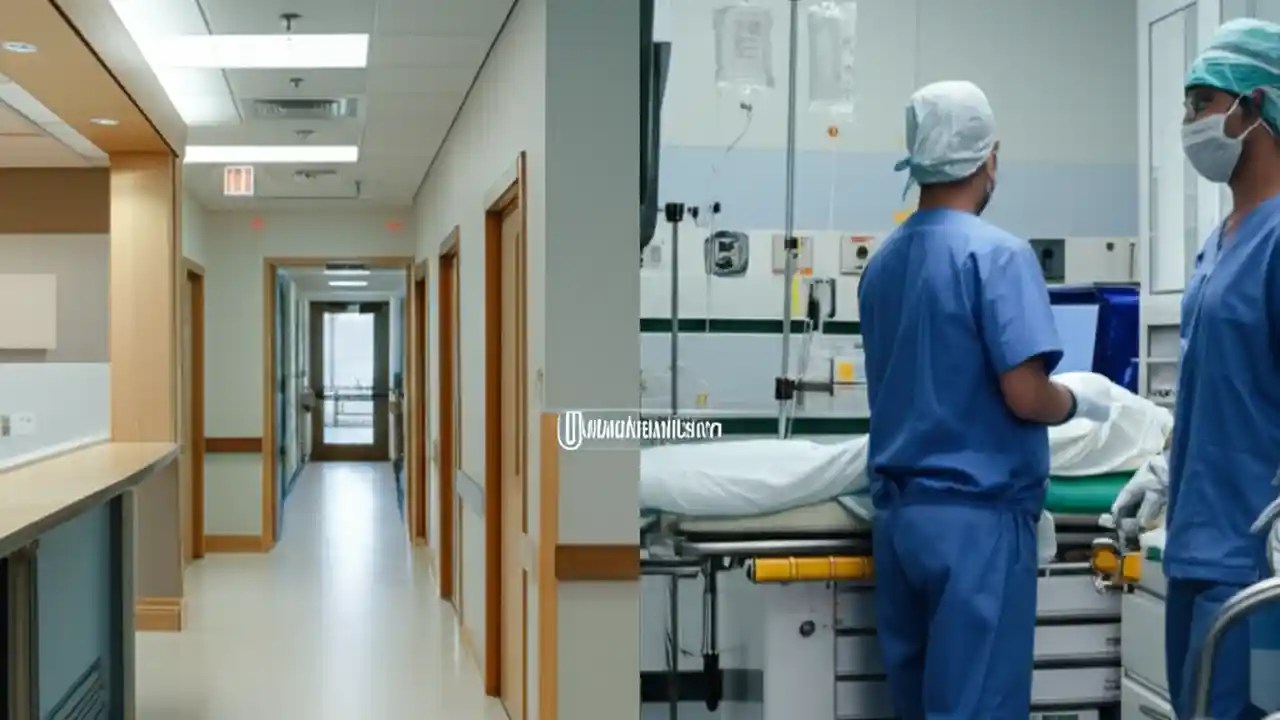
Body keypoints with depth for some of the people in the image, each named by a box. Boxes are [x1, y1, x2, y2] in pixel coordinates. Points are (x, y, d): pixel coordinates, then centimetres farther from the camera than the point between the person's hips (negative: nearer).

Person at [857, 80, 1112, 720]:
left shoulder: (883, 261, 11)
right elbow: (1025, 396, -18)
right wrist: (1081, 403, 3)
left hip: (898, 511, 7)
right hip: (976, 515, -7)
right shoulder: (997, 253, -12)